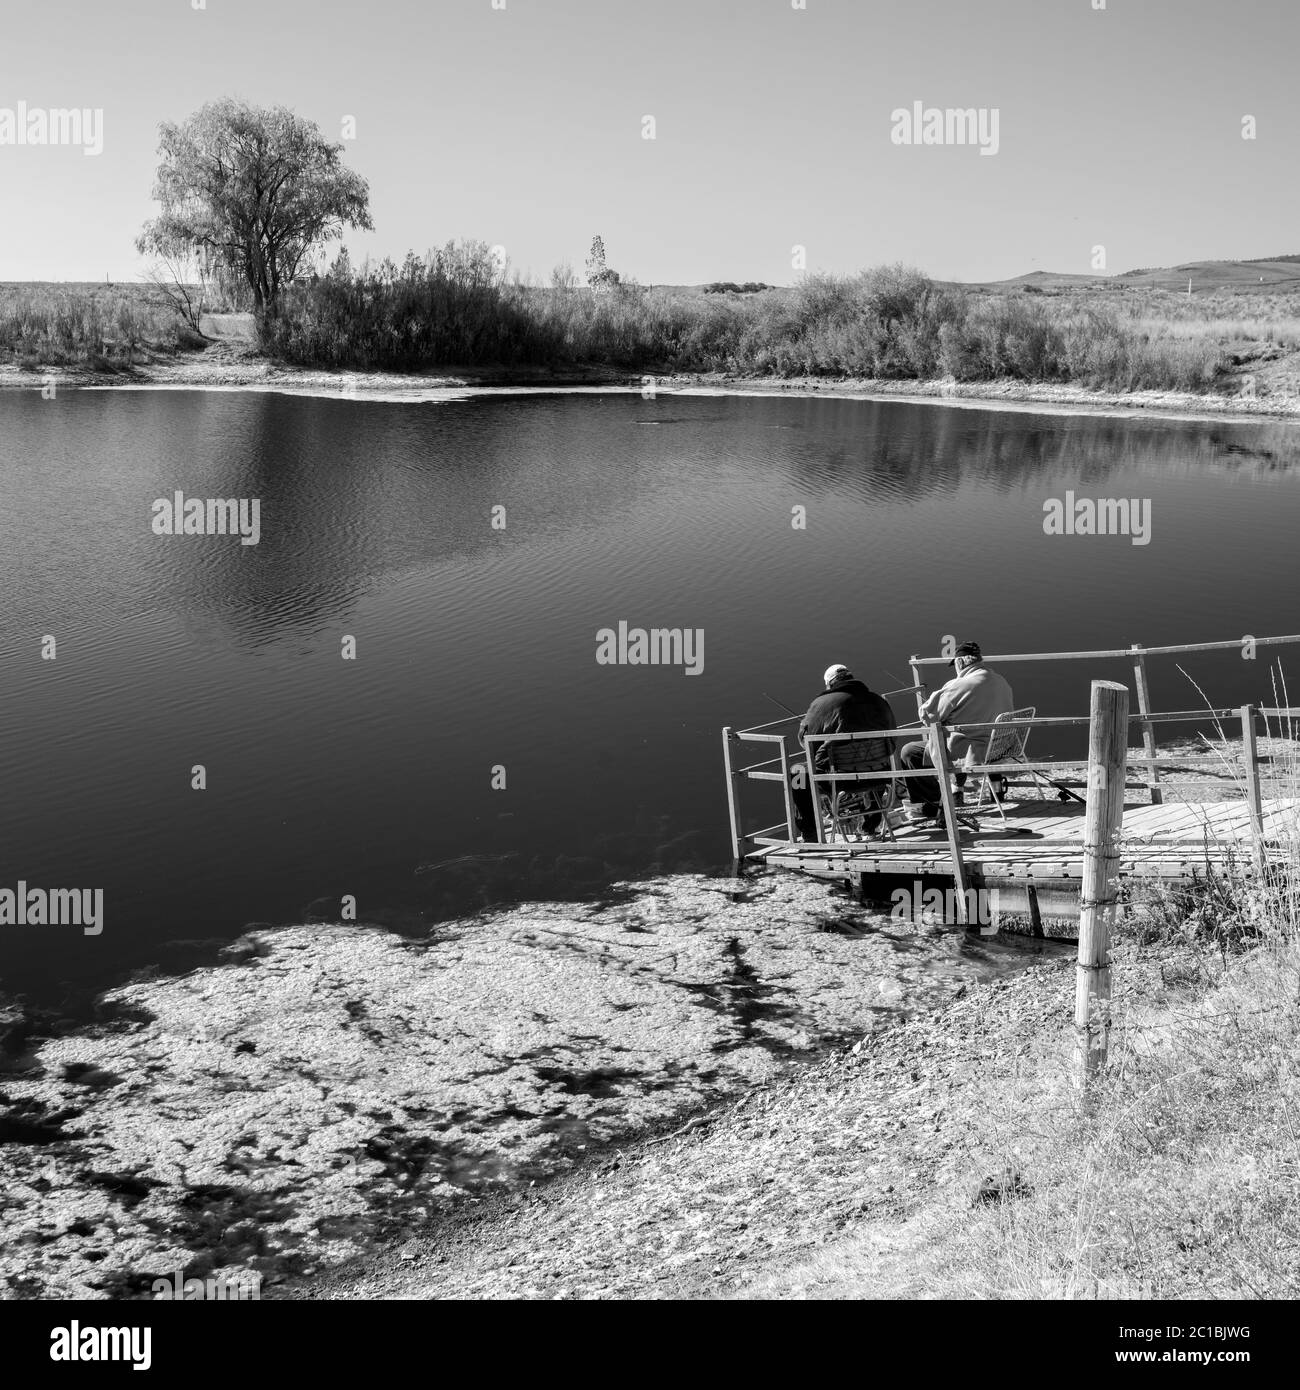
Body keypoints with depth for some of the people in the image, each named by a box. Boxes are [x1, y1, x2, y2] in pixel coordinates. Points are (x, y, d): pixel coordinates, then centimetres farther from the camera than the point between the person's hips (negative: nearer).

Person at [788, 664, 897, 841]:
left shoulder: (820, 704, -5)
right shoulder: (878, 700, 8)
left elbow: (804, 738, 2)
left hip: (840, 778, -4)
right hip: (879, 774, 4)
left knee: (798, 773, 20)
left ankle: (809, 834, 21)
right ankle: (871, 822, 47)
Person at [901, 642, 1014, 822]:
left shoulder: (959, 686, -18)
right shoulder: (1002, 682, 4)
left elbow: (928, 715, -13)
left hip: (972, 753, -8)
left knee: (908, 753, 4)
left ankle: (934, 804, 6)